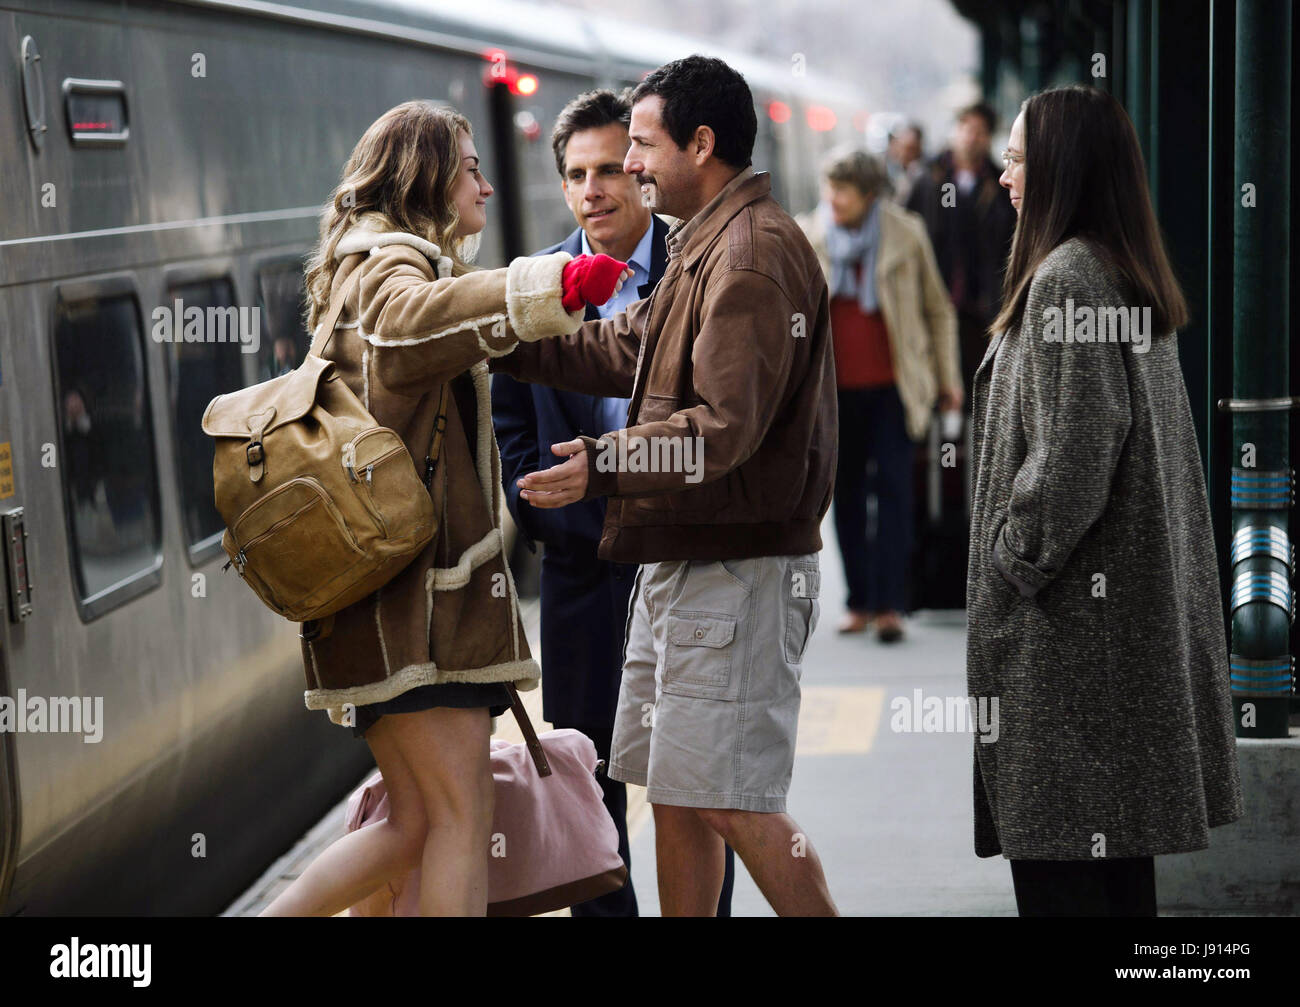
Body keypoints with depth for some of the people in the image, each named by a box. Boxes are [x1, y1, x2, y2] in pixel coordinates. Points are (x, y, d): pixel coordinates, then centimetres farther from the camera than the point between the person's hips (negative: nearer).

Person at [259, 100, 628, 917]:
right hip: (403, 586, -10)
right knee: (461, 812, -11)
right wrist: (553, 287, -47)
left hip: (437, 585, 10)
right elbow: (408, 322, -34)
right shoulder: (386, 264, -8)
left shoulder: (402, 262, 26)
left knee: (419, 823, 8)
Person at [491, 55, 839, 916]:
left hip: (737, 570, -11)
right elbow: (623, 349, 23)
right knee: (673, 792, 14)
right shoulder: (706, 246, 19)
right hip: (682, 560, 11)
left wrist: (605, 465, -28)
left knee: (732, 803, -8)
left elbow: (726, 425, -24)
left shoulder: (753, 253, -16)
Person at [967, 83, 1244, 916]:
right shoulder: (1138, 280, 14)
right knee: (1118, 847, 15)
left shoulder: (1065, 276, -15)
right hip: (1139, 603, 10)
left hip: (1069, 620, -10)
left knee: (1058, 854, -5)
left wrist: (1015, 556, -10)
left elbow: (1072, 450, -22)